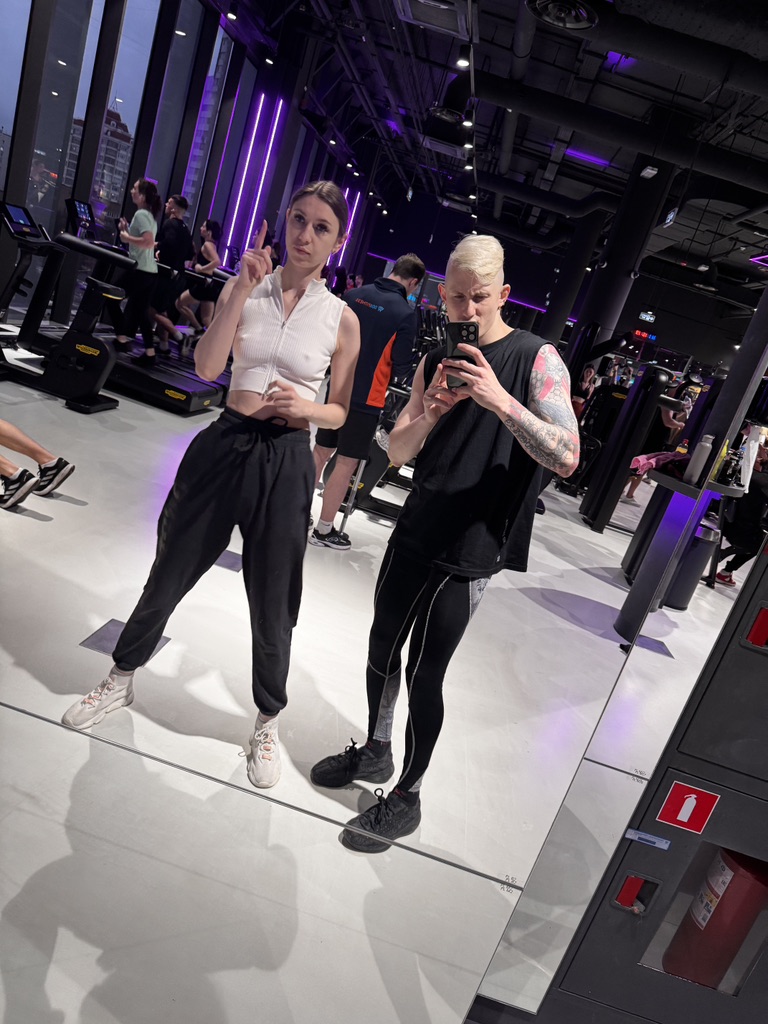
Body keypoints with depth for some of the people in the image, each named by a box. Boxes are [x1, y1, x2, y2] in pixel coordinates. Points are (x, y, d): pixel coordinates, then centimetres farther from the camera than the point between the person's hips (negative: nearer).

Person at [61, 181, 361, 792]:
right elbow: (207, 367, -10)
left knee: (272, 602, 7)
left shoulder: (342, 319, 0)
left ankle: (269, 720, 31)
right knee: (169, 574, 15)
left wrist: (306, 408, -16)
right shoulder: (244, 286, 4)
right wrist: (243, 290, -15)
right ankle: (123, 678, 42)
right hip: (224, 446, 2)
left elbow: (342, 412, 4)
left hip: (285, 463, -1)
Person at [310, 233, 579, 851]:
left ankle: (407, 798, 23)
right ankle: (376, 752, 41)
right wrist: (430, 411, -17)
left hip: (469, 550, -6)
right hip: (416, 533, 6)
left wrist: (500, 401, -30)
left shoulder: (537, 359, -8)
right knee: (383, 648, 16)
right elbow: (397, 452, 3)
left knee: (424, 673, 1)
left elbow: (568, 458, -19)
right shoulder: (437, 359, 7)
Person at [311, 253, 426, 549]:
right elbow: (402, 366, -11)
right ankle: (324, 530, 11)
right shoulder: (405, 313, -13)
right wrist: (395, 370, 11)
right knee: (346, 463, 3)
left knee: (321, 451, 17)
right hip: (367, 397, -5)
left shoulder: (355, 295, 2)